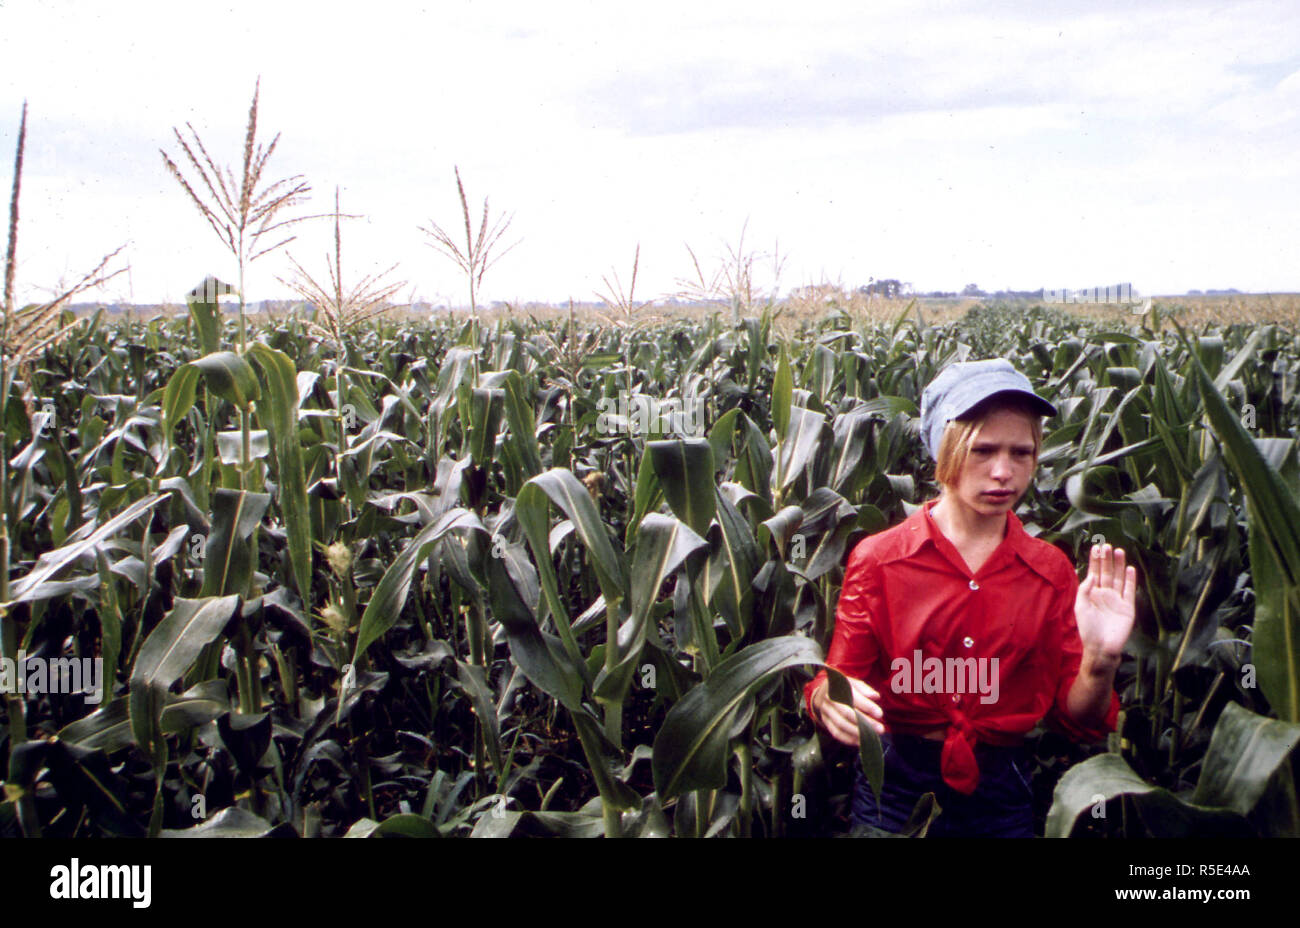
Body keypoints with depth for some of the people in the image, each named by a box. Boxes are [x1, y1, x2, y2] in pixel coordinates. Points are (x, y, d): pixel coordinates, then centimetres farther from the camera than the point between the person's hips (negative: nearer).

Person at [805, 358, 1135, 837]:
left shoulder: (1052, 570, 1)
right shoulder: (878, 559, -6)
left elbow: (1077, 718, 1)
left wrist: (1099, 662, -19)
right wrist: (831, 701, -29)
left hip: (1003, 796, 3)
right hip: (895, 789, -2)